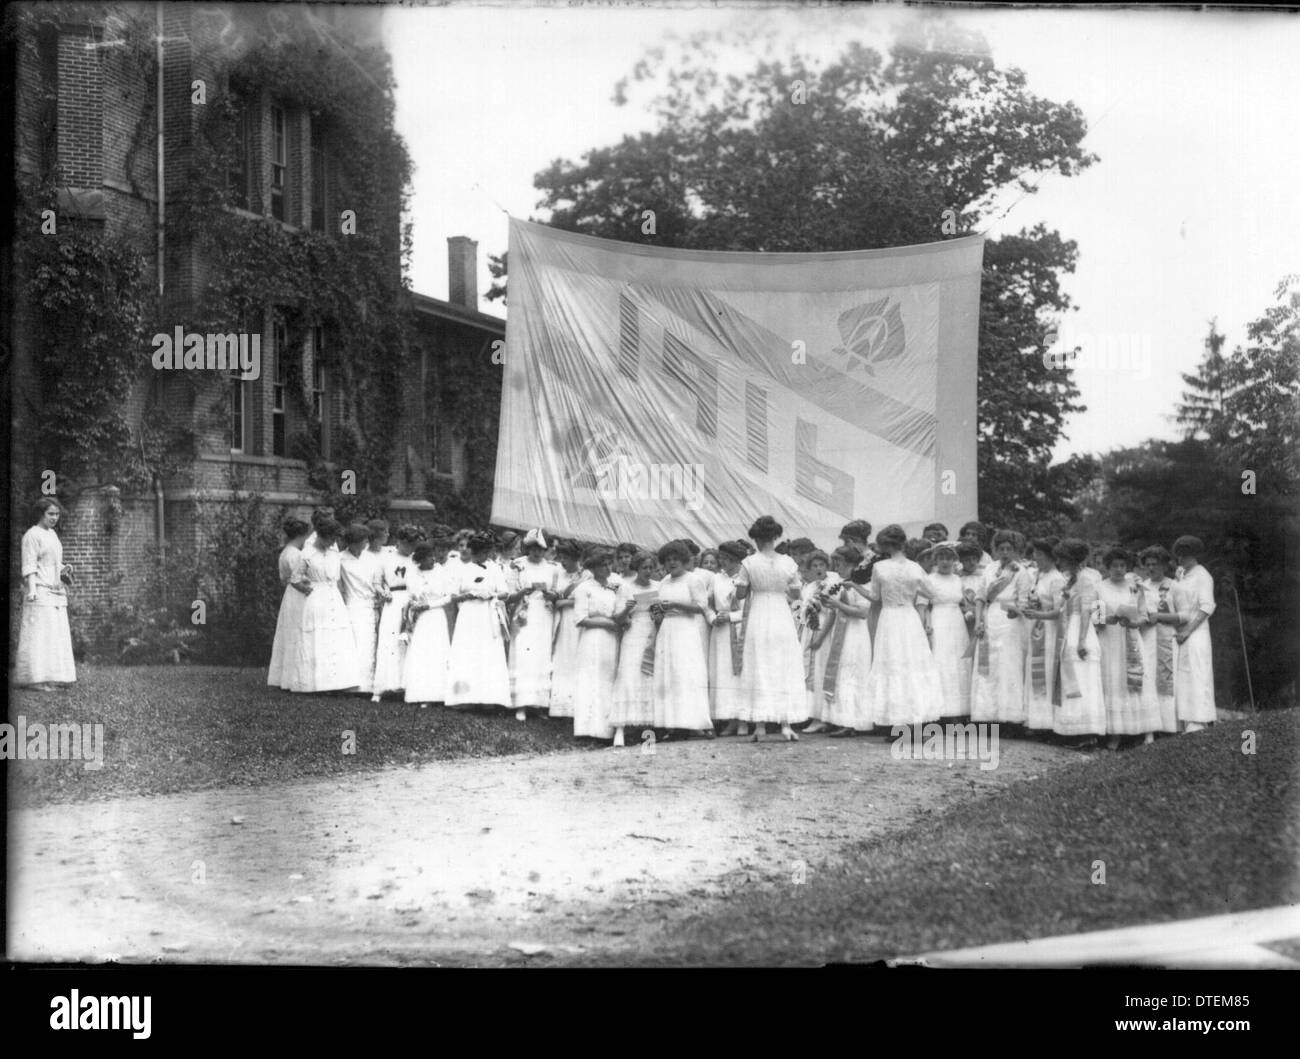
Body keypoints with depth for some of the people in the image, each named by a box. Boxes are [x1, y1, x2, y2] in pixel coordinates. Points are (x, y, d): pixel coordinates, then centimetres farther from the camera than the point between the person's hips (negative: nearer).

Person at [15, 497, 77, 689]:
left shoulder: (52, 535, 18)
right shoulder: (32, 535, -7)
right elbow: (29, 566, -13)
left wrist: (65, 569, 5)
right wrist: (31, 590, -21)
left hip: (55, 592, 9)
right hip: (40, 591, -9)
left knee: (54, 634, 5)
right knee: (38, 632, -11)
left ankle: (48, 677, 6)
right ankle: (34, 679, -12)